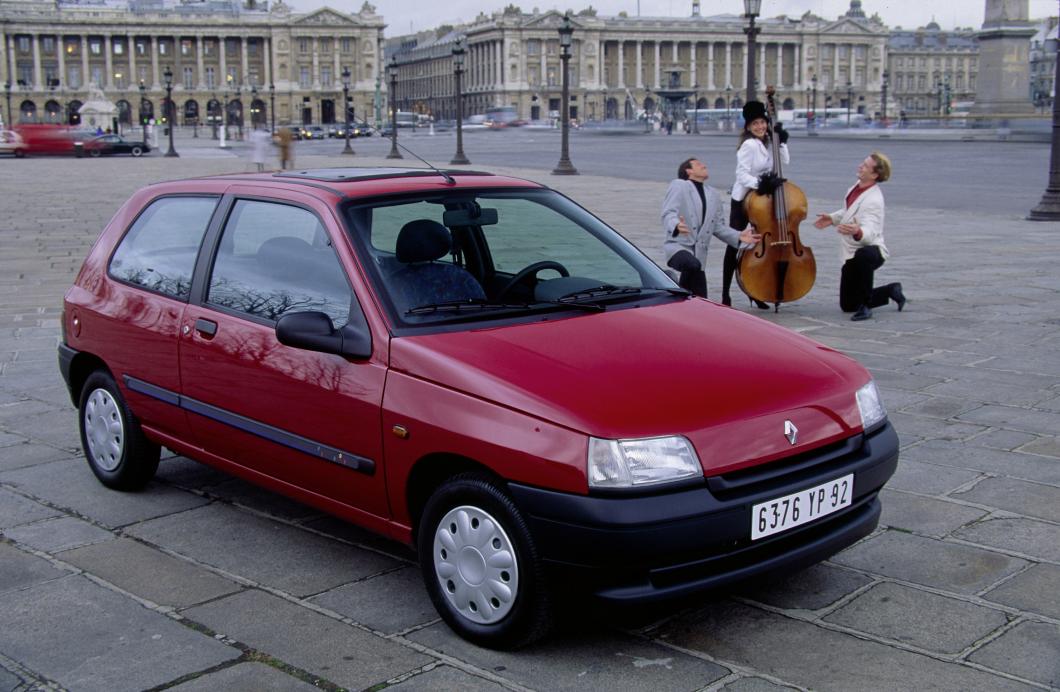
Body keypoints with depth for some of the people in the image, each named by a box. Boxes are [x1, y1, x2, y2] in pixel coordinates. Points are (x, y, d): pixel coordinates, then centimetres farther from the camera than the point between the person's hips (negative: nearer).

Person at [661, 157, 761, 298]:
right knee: (692, 265, -38)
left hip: (699, 252, 6)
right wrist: (676, 225, -33)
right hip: (678, 246, -6)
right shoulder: (678, 185, 3)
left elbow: (719, 226, 22)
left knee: (700, 299, -3)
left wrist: (738, 236, 5)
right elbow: (668, 213, -10)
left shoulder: (713, 195, 22)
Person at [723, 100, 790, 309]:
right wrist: (758, 184, -35)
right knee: (734, 245, -2)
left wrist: (781, 141, -1)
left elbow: (784, 161, 7)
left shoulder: (766, 144, 8)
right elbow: (742, 174, -21)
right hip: (742, 199, -8)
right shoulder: (750, 145, -16)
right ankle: (725, 294, 5)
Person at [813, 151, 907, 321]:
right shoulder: (858, 187, 1)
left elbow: (870, 232, -40)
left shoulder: (873, 201, -26)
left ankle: (865, 305, -28)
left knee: (862, 256, -47)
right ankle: (891, 291, 33)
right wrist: (832, 218, 10)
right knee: (847, 305, 13)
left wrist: (858, 232, -61)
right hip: (852, 255, 8)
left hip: (871, 251, -8)